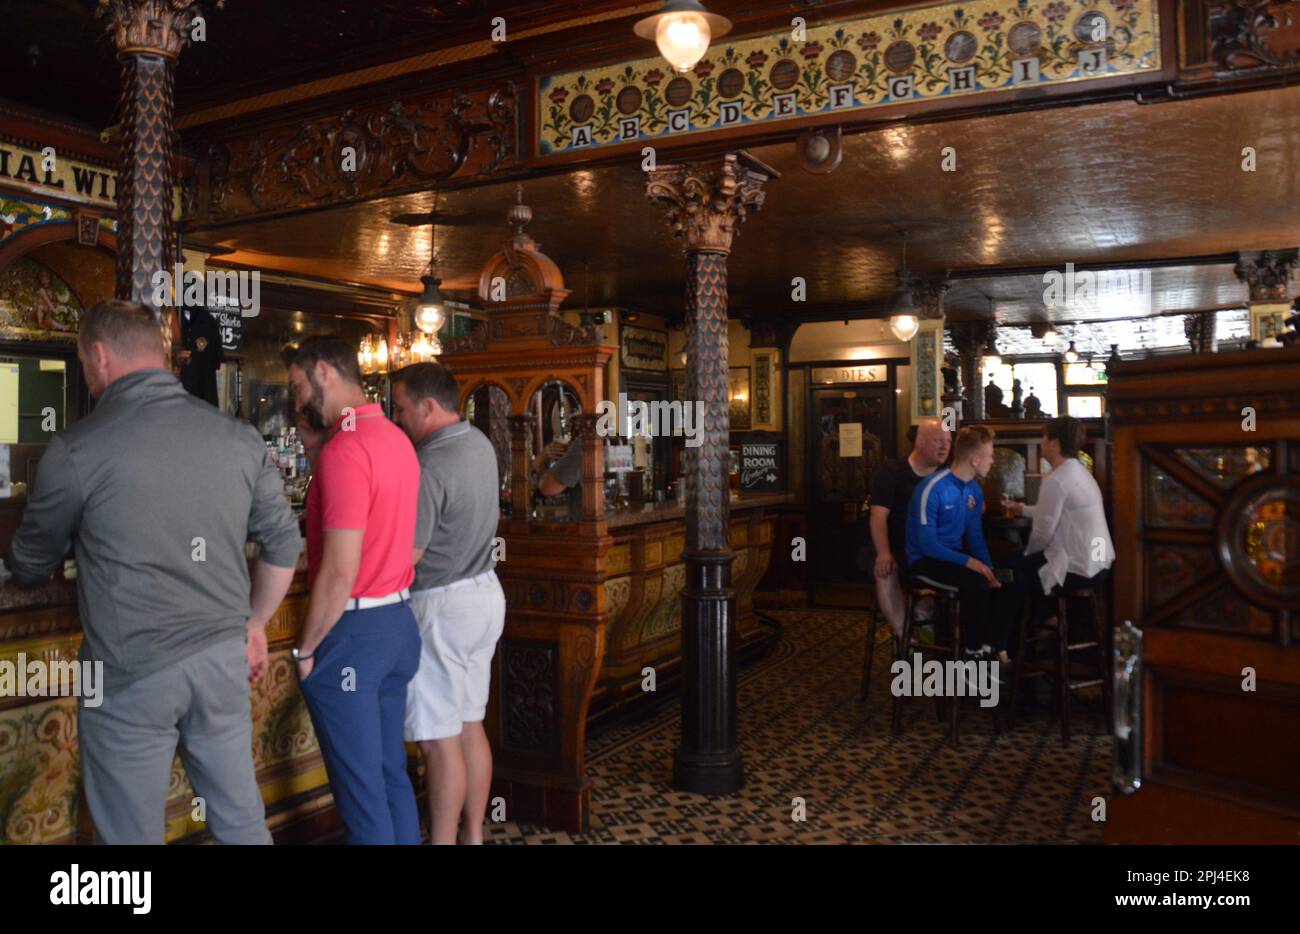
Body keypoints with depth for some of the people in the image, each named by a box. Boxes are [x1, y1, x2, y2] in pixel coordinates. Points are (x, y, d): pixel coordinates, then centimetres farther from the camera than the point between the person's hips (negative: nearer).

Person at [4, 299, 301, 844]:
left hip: (132, 672, -4)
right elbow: (284, 543, 7)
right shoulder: (239, 437, 1)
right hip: (223, 657, 4)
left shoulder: (77, 449, -10)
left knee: (133, 834, 12)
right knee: (241, 821, 17)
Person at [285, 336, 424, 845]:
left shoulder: (345, 449, -18)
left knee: (360, 785, 5)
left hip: (353, 630, -8)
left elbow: (339, 573, -20)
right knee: (392, 772, 18)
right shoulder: (398, 439, 8)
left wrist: (305, 649, -10)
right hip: (399, 620, 8)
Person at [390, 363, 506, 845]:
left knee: (440, 738, 0)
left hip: (442, 606, -9)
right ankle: (473, 836, 26)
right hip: (484, 591, 9)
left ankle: (443, 839, 9)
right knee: (470, 725, 16)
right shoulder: (480, 443, 6)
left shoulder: (428, 468, -21)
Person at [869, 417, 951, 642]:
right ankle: (904, 638, -26)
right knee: (885, 573, -34)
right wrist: (884, 553, -25)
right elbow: (879, 515, -10)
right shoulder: (891, 472, 1)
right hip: (899, 550, -4)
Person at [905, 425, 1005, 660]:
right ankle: (974, 650, -10)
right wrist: (968, 561, -30)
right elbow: (927, 545, -23)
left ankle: (996, 647, 1)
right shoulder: (932, 489, -22)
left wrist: (989, 569, -10)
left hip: (955, 554, 7)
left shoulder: (975, 490, 2)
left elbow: (975, 537, 6)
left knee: (1000, 579, -13)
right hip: (925, 560, -7)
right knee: (975, 581, -29)